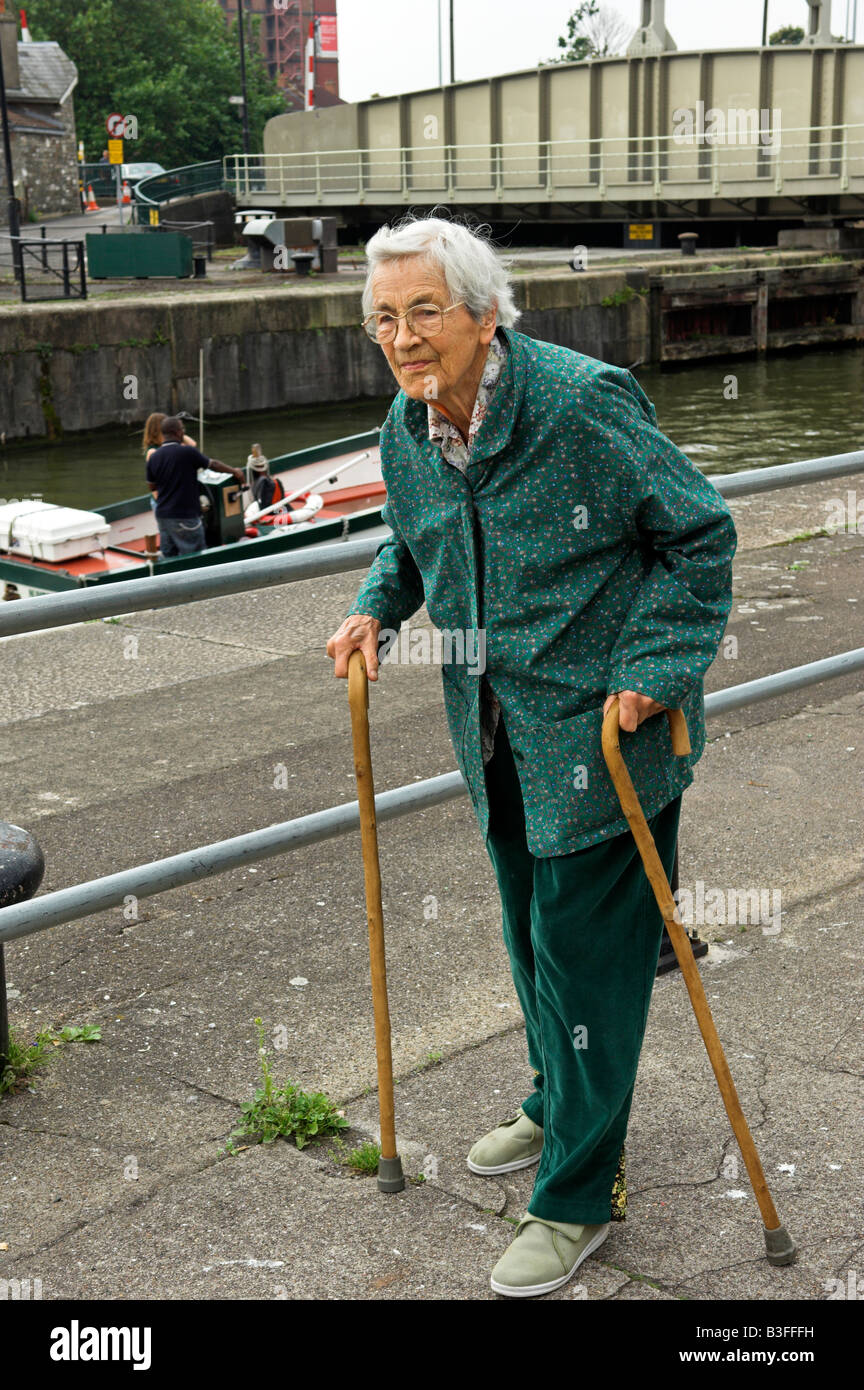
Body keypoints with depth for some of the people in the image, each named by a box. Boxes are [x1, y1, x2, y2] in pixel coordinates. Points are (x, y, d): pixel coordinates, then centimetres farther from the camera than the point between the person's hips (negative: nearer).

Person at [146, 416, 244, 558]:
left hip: (162, 515, 6)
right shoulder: (187, 452, -13)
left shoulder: (154, 457, 3)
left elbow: (152, 486, 14)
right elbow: (213, 464, 1)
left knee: (168, 558, 11)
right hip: (185, 516, -6)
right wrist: (235, 471, 17)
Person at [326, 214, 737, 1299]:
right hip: (497, 731, 7)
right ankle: (557, 1107, 45)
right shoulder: (405, 432, 1)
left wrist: (651, 672, -18)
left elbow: (700, 536, -14)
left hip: (603, 732, -7)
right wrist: (376, 608, 3)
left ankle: (579, 1194, 16)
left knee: (583, 948, 0)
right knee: (528, 928, 21)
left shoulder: (582, 404, -22)